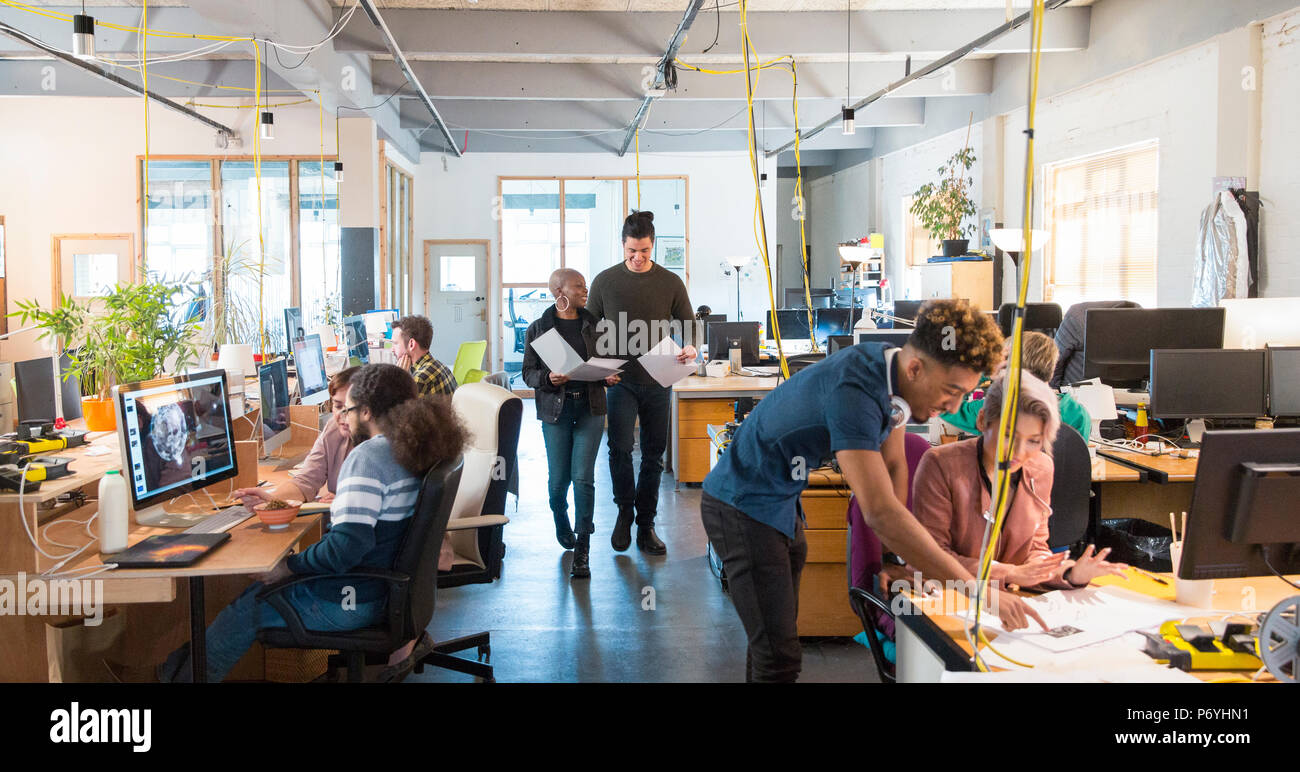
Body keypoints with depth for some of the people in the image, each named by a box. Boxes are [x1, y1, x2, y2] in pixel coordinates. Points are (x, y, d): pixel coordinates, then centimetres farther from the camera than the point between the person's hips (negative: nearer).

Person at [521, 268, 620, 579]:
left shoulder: (594, 324, 10)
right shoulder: (538, 329, 3)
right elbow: (528, 373, 2)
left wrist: (609, 376, -4)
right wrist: (548, 378, -18)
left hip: (590, 406, 1)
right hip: (555, 408, -1)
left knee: (583, 477, -8)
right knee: (558, 478, 2)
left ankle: (582, 550, -2)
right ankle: (562, 526, 36)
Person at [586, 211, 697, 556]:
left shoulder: (670, 282, 4)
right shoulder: (605, 281, 4)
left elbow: (687, 324, 7)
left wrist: (689, 347, -15)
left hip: (658, 381, 1)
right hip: (620, 380, -1)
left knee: (653, 454, 6)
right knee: (619, 447, -13)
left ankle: (646, 525, 17)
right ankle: (625, 511, 11)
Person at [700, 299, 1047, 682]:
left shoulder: (889, 370, -4)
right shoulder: (852, 393, -33)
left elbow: (893, 465, 7)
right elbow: (881, 513, -39)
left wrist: (899, 556, 0)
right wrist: (976, 589, -36)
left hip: (782, 505, 9)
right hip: (743, 505, -9)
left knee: (775, 638, 19)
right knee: (779, 655, -12)